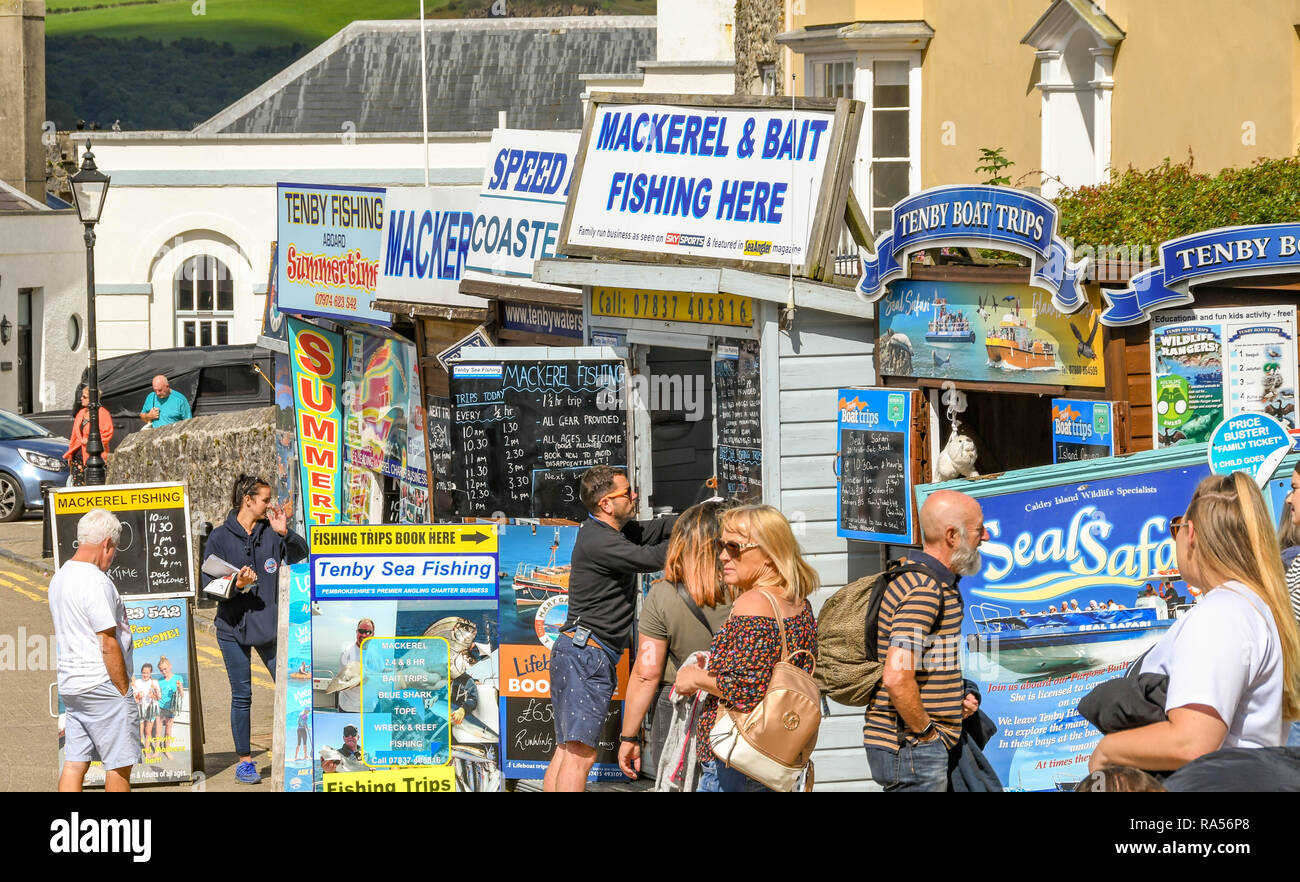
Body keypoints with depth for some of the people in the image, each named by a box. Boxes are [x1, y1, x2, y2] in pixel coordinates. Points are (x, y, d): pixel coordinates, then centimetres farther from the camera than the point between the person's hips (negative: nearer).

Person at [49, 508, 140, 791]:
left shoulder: (59, 578, 13)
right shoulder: (96, 582, -17)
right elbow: (108, 645, -19)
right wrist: (125, 690, -12)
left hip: (69, 683, 9)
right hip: (101, 684, -9)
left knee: (75, 762, 7)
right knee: (119, 763, 1)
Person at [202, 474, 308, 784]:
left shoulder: (271, 532, 7)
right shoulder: (220, 537, -2)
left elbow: (300, 554, 3)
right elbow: (209, 583, -2)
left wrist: (285, 533, -13)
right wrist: (236, 585, -20)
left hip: (269, 625, 3)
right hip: (234, 627, -2)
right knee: (241, 695, 2)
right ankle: (244, 761, 11)